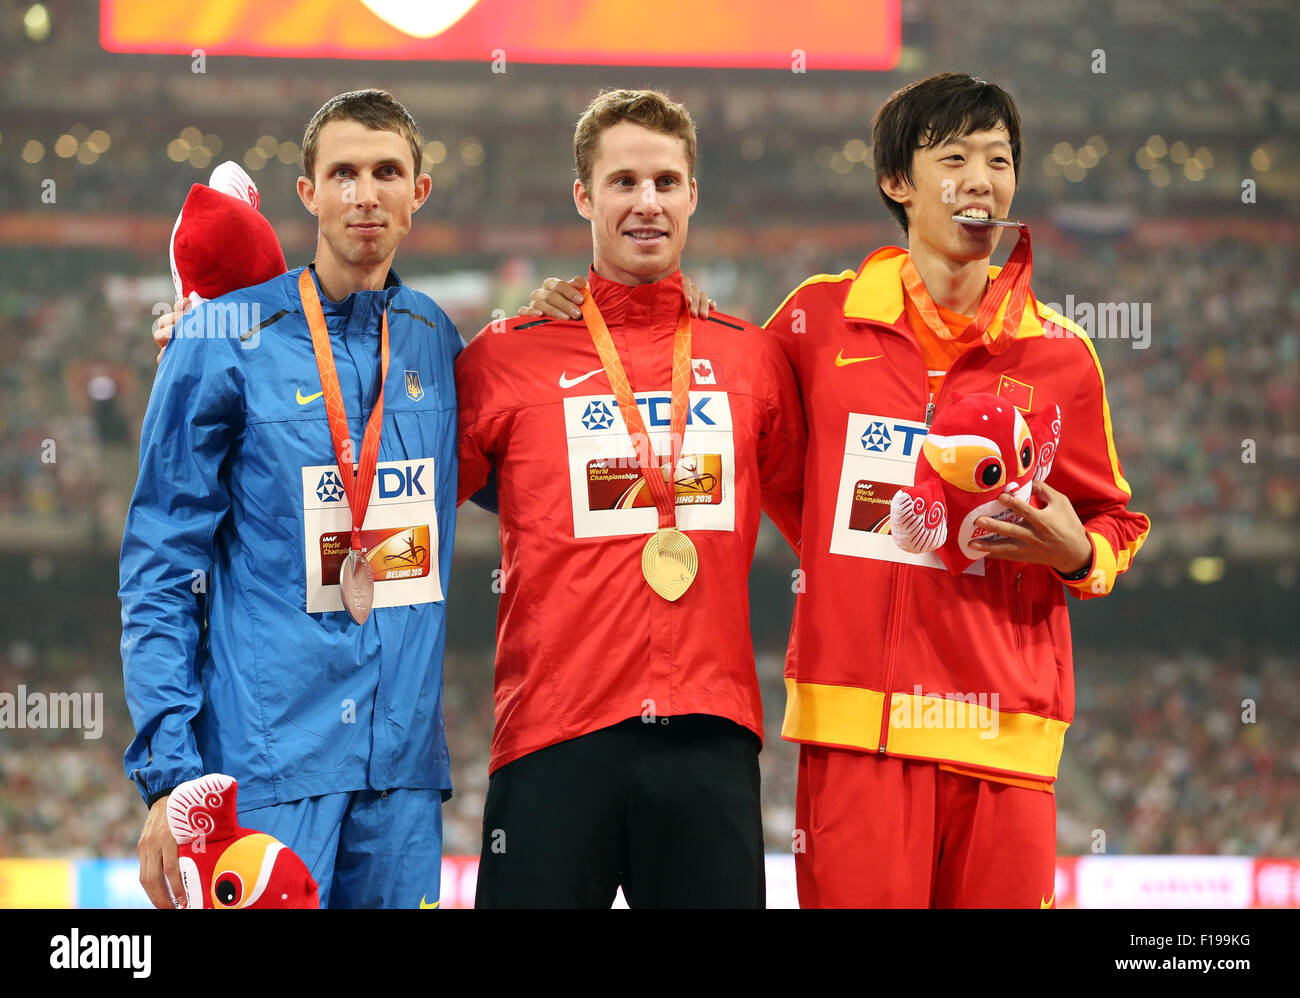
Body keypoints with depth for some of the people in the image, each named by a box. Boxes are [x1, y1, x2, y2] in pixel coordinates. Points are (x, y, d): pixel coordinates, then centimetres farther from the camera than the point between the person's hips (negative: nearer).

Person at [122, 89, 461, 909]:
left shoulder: (434, 341, 11)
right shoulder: (226, 342, -3)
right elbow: (159, 571, -5)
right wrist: (170, 773, -13)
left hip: (404, 768, 4)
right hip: (267, 769, -4)